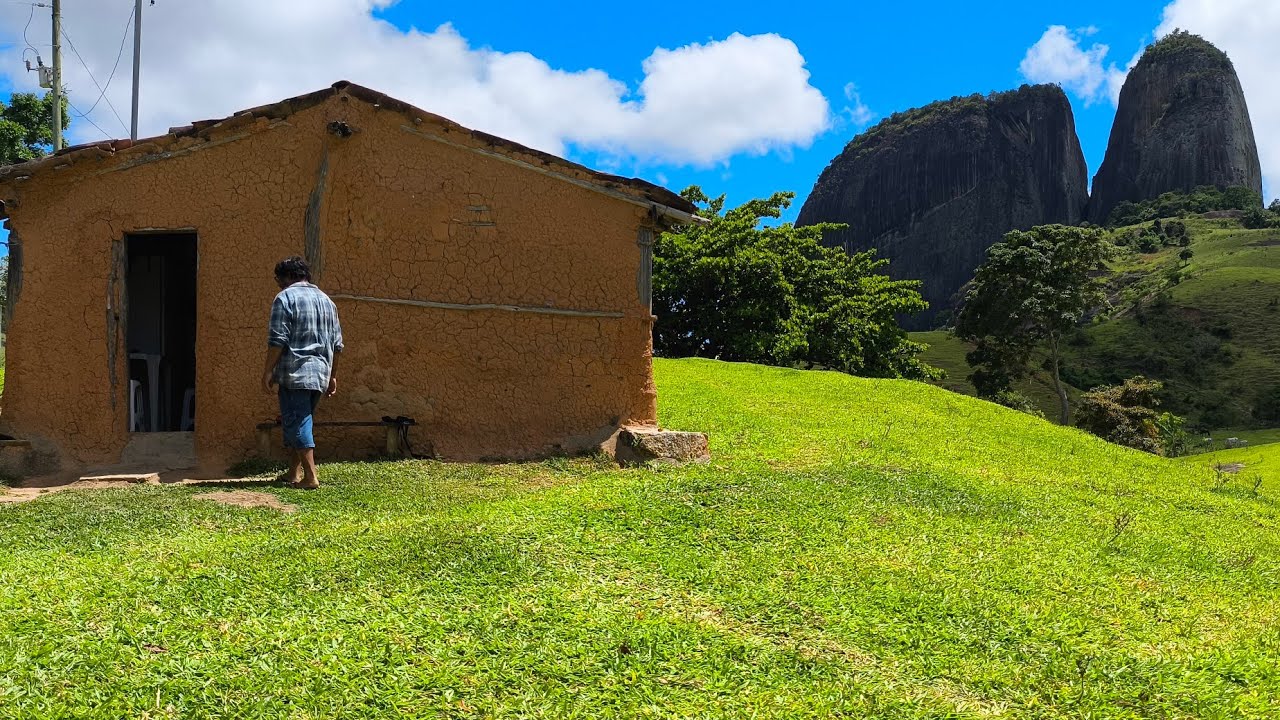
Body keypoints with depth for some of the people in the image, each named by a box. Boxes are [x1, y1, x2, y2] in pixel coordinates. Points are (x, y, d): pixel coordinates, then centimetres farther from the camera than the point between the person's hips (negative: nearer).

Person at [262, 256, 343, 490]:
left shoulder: (286, 298, -5)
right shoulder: (326, 300, 17)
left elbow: (277, 340, -13)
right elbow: (336, 344, 17)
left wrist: (268, 371, -8)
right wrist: (332, 375, 22)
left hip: (294, 373, -7)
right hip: (320, 374, 7)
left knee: (296, 423, -6)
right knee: (299, 421, 17)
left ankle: (310, 477, -12)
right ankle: (294, 472, 21)